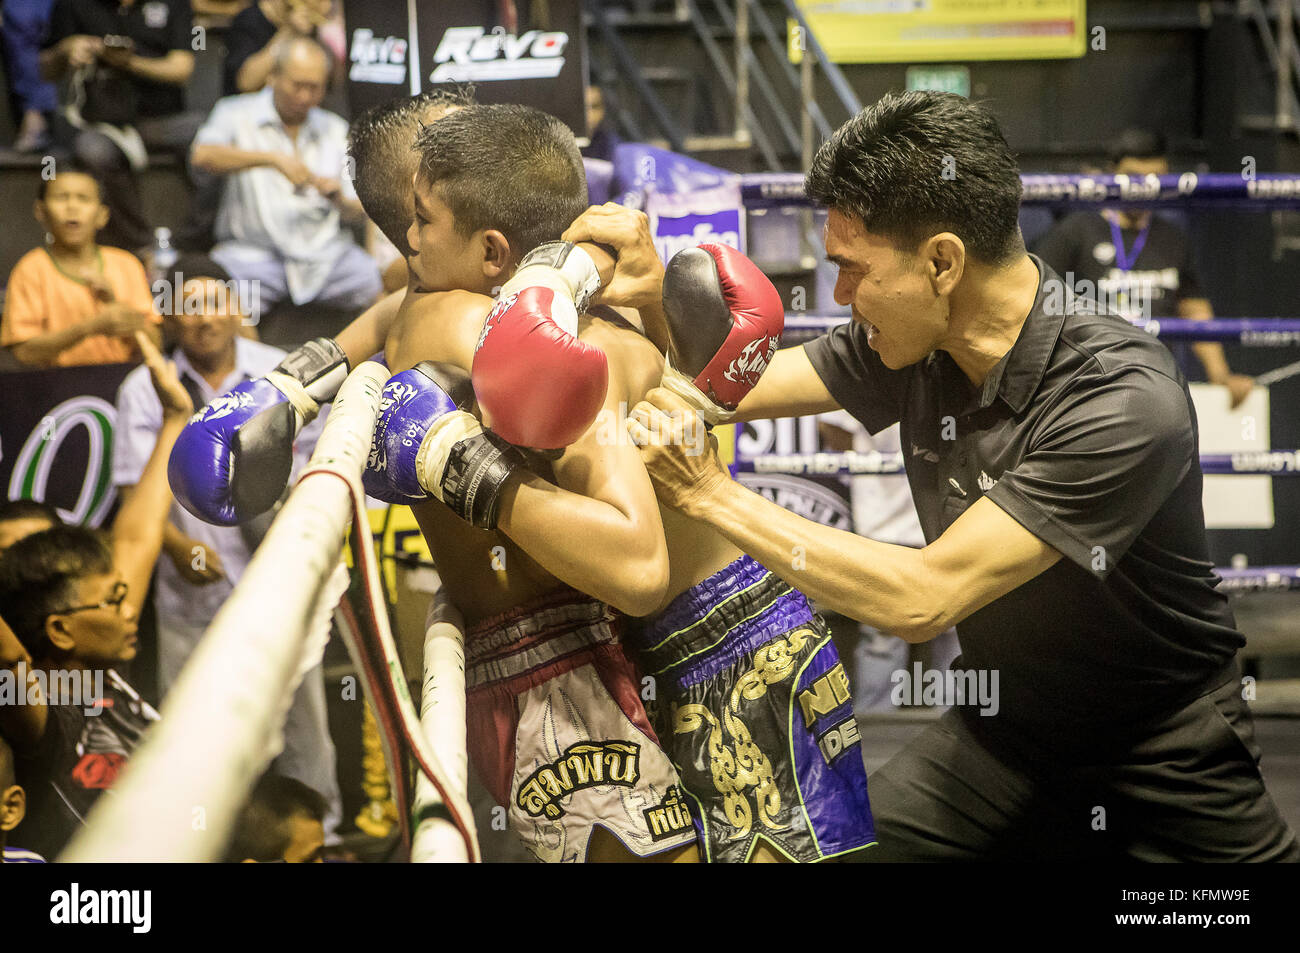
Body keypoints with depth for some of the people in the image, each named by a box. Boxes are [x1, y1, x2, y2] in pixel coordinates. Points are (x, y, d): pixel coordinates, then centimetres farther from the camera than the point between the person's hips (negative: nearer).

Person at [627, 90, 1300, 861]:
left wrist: (713, 495, -28)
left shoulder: (1125, 399, -30)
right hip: (1003, 739, 5)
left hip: (1163, 772, -5)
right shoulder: (914, 345, -8)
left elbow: (922, 597, -32)